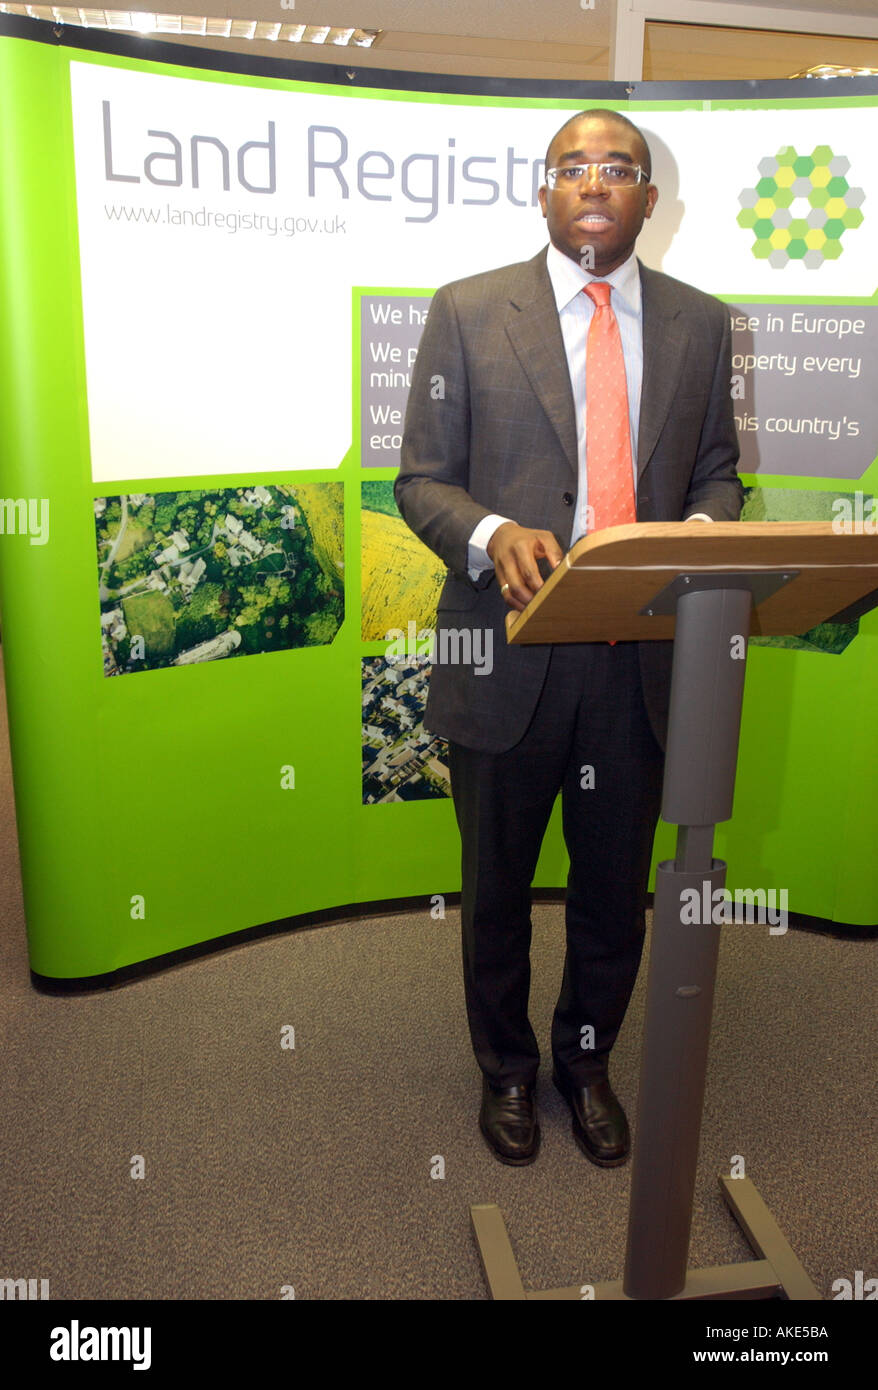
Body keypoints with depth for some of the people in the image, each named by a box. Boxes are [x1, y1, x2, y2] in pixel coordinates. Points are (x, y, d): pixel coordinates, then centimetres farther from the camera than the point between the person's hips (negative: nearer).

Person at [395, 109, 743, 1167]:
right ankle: (505, 1068, 42)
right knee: (496, 888, 16)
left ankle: (586, 1062, 44)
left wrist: (703, 529, -11)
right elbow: (423, 480, -2)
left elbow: (717, 472, 13)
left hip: (642, 657, 3)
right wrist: (493, 536, -23)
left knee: (615, 891, 16)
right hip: (510, 656, -2)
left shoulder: (700, 323, 8)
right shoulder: (468, 312, -1)